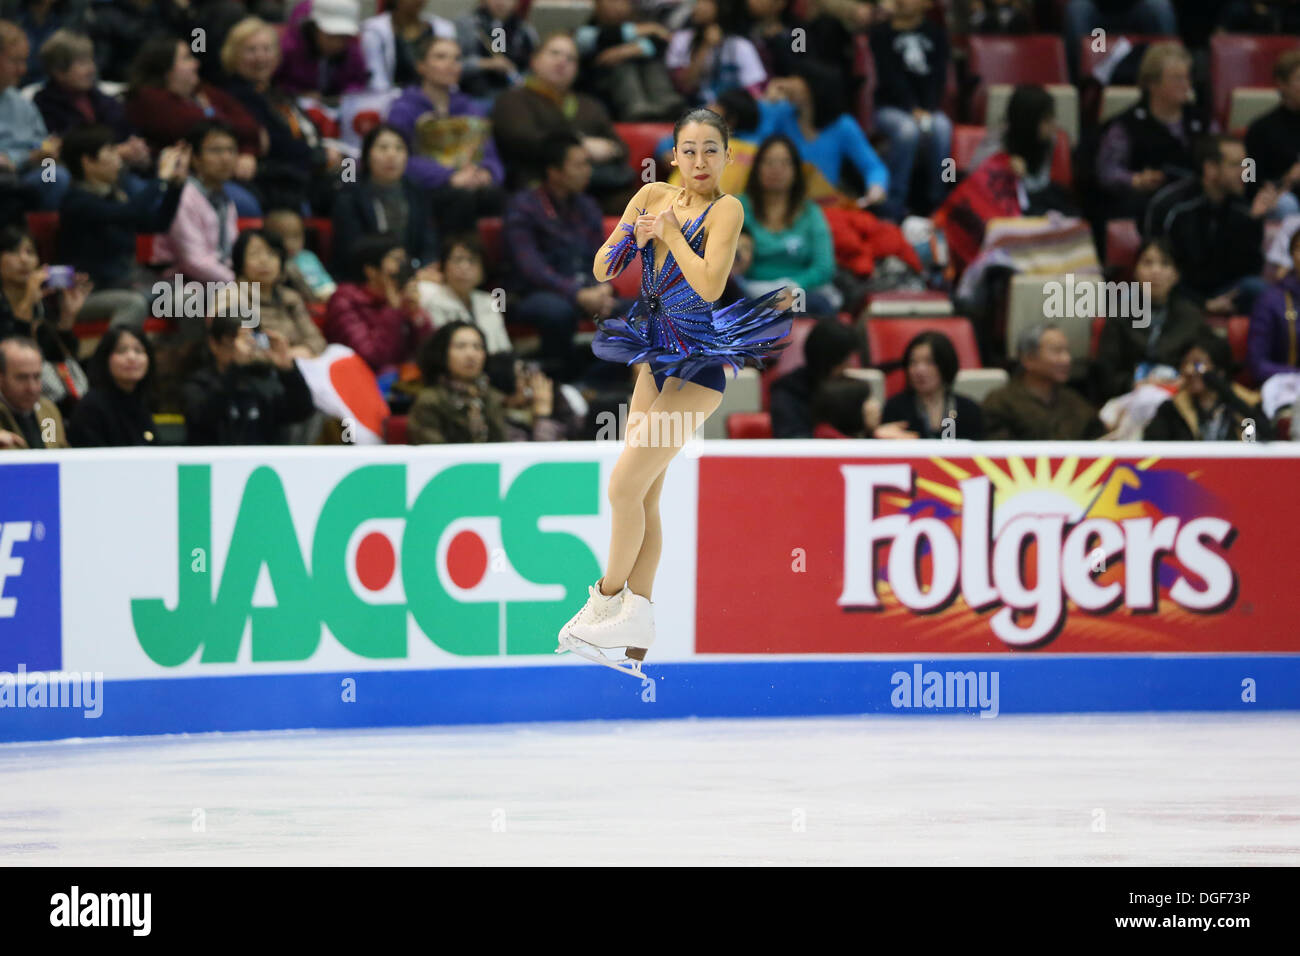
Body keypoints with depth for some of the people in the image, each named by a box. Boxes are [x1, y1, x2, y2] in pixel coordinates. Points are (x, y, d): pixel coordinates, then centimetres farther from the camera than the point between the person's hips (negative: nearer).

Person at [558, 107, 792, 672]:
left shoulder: (725, 209, -12)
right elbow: (602, 270, 9)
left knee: (626, 484, -11)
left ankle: (608, 598, 5)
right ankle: (637, 615, 9)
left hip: (700, 363, -7)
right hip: (657, 356, 7)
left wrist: (669, 229, -15)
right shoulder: (653, 196, 7)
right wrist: (633, 236, -10)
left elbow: (710, 284, -25)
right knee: (645, 494, 7)